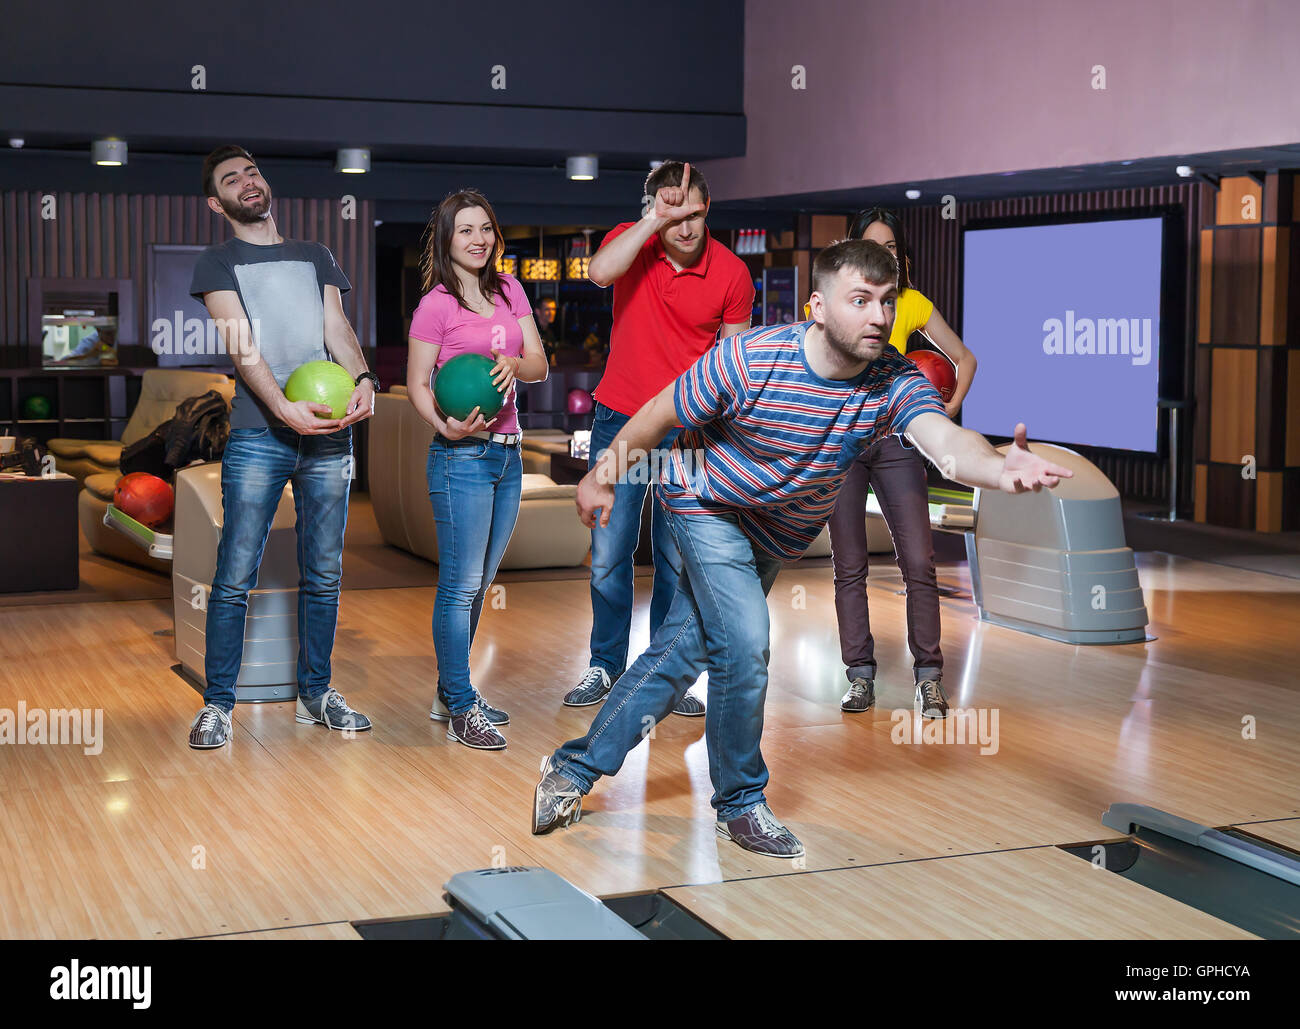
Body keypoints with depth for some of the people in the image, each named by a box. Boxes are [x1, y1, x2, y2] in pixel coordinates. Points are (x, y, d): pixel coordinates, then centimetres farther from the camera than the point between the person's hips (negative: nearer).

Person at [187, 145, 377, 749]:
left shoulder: (315, 257, 21)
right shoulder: (218, 263, 9)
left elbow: (337, 329, 8)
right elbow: (241, 347, -6)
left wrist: (363, 379, -14)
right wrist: (284, 407, -22)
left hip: (329, 434, 4)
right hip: (258, 434, -3)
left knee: (324, 575, 7)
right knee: (235, 578, -6)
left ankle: (315, 693, 19)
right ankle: (217, 704, 2)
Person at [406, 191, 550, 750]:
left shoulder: (509, 291, 10)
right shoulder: (436, 306, -7)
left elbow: (540, 365, 6)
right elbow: (416, 384, -5)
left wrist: (513, 363, -17)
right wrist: (446, 426, -23)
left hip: (507, 454, 7)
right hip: (461, 455, -6)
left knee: (477, 585, 13)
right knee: (460, 586, -5)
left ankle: (450, 692, 24)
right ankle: (461, 709, 2)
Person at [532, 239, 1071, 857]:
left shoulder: (897, 383, -24)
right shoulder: (748, 361, -31)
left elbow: (943, 439, -45)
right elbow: (660, 415, -15)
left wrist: (999, 469, -67)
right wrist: (602, 475, -4)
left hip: (778, 535, 4)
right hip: (707, 504, -4)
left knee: (679, 653, 8)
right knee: (744, 645, -17)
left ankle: (575, 767, 24)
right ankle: (740, 805, 4)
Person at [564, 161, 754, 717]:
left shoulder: (732, 273, -5)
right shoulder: (632, 241, -4)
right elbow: (600, 272, -28)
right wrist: (655, 219, -29)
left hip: (687, 427, 0)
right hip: (620, 420, 1)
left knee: (677, 558, 3)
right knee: (609, 552, 4)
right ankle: (605, 667, 20)